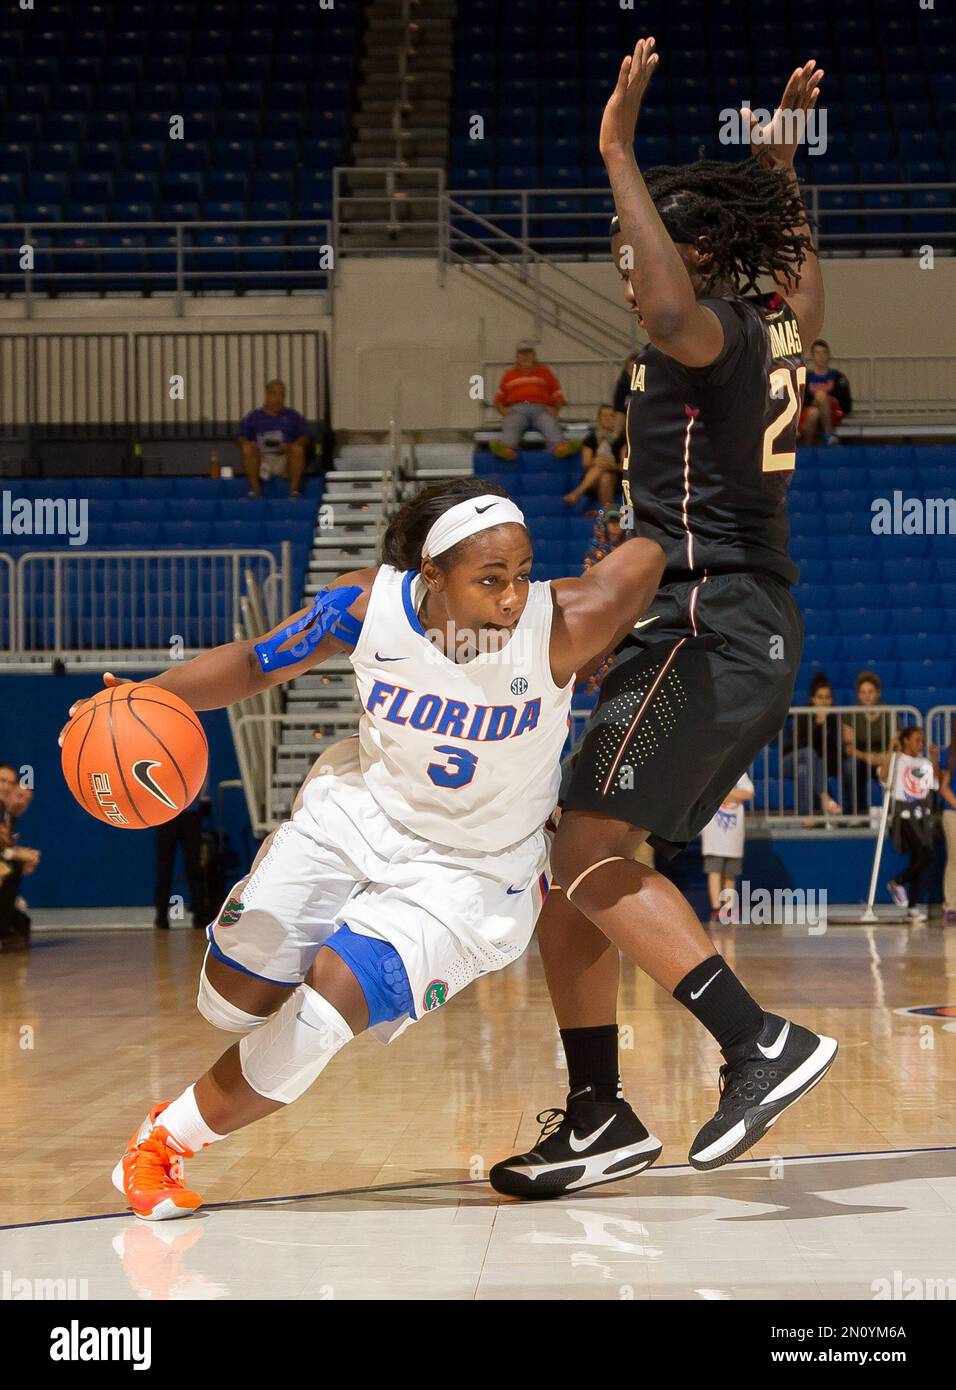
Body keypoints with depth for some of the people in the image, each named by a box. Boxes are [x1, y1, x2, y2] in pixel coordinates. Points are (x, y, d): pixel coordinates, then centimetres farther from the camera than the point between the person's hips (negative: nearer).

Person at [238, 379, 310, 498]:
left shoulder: (293, 416, 18)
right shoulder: (253, 417, 17)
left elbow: (304, 438, 7)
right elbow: (242, 440, 10)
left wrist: (289, 446, -13)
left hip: (286, 458, 0)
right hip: (261, 460, 0)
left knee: (298, 448, -30)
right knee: (247, 448, -29)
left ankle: (294, 490, -30)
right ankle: (255, 489, -27)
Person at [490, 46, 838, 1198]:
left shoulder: (716, 329, -10)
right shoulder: (774, 329, 16)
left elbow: (675, 314, -36)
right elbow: (807, 295, 40)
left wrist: (619, 159, -29)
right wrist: (781, 171, 44)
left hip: (706, 629, -10)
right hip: (754, 632, 10)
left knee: (591, 855, -16)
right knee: (577, 863, 10)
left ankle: (760, 1043, -22)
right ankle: (595, 1115, 11)